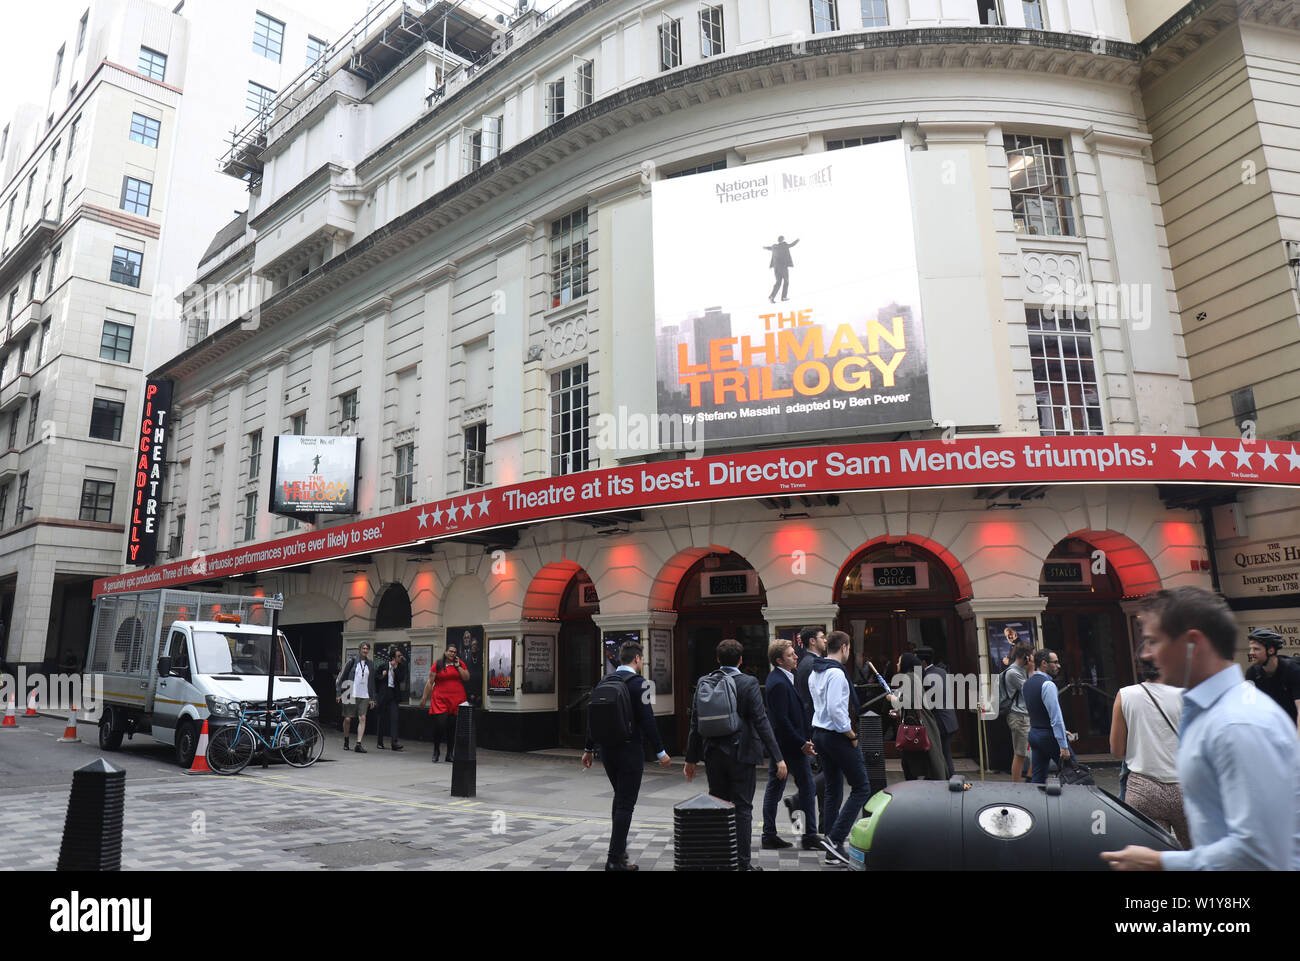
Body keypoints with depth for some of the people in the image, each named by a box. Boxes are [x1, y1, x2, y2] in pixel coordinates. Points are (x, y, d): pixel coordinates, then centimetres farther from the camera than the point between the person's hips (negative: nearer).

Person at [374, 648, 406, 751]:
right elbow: (375, 675, 10)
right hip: (384, 694, -1)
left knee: (394, 717, -9)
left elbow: (401, 679, -7)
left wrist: (395, 668, -11)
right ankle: (380, 742, 19)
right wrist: (382, 676, -8)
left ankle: (394, 742, -14)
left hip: (393, 694, 1)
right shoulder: (383, 665, 1)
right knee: (382, 717, 7)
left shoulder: (400, 667, 4)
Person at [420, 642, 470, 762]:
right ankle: (435, 752, 13)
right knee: (440, 725, -8)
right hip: (440, 700, -2)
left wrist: (458, 666, -5)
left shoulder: (461, 664, 9)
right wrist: (424, 698, 3)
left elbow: (467, 678, 0)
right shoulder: (437, 664, 2)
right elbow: (430, 682, 4)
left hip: (456, 700, 2)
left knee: (452, 728, 4)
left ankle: (450, 754, 15)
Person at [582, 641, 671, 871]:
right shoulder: (638, 683, -13)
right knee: (625, 803, 1)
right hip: (630, 750, -7)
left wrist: (589, 749, 18)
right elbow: (647, 720, -17)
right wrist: (660, 752, -10)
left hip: (607, 749, 7)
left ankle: (619, 847, 32)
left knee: (620, 798, 23)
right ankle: (615, 859, 2)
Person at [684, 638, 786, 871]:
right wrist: (778, 758, -10)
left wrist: (691, 758, 11)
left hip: (713, 755, 4)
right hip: (741, 754, -4)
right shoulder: (748, 684, -10)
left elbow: (695, 724, 3)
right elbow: (761, 722, -13)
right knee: (742, 808, 5)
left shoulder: (703, 684, 1)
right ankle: (742, 863, 9)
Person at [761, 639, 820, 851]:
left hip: (778, 744, 10)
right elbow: (782, 719, -24)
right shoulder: (779, 683, -21)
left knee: (774, 787, 12)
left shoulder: (777, 678, 11)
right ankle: (810, 836, 9)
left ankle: (769, 835, 18)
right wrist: (802, 743, -20)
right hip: (790, 745, -10)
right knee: (807, 788, 1)